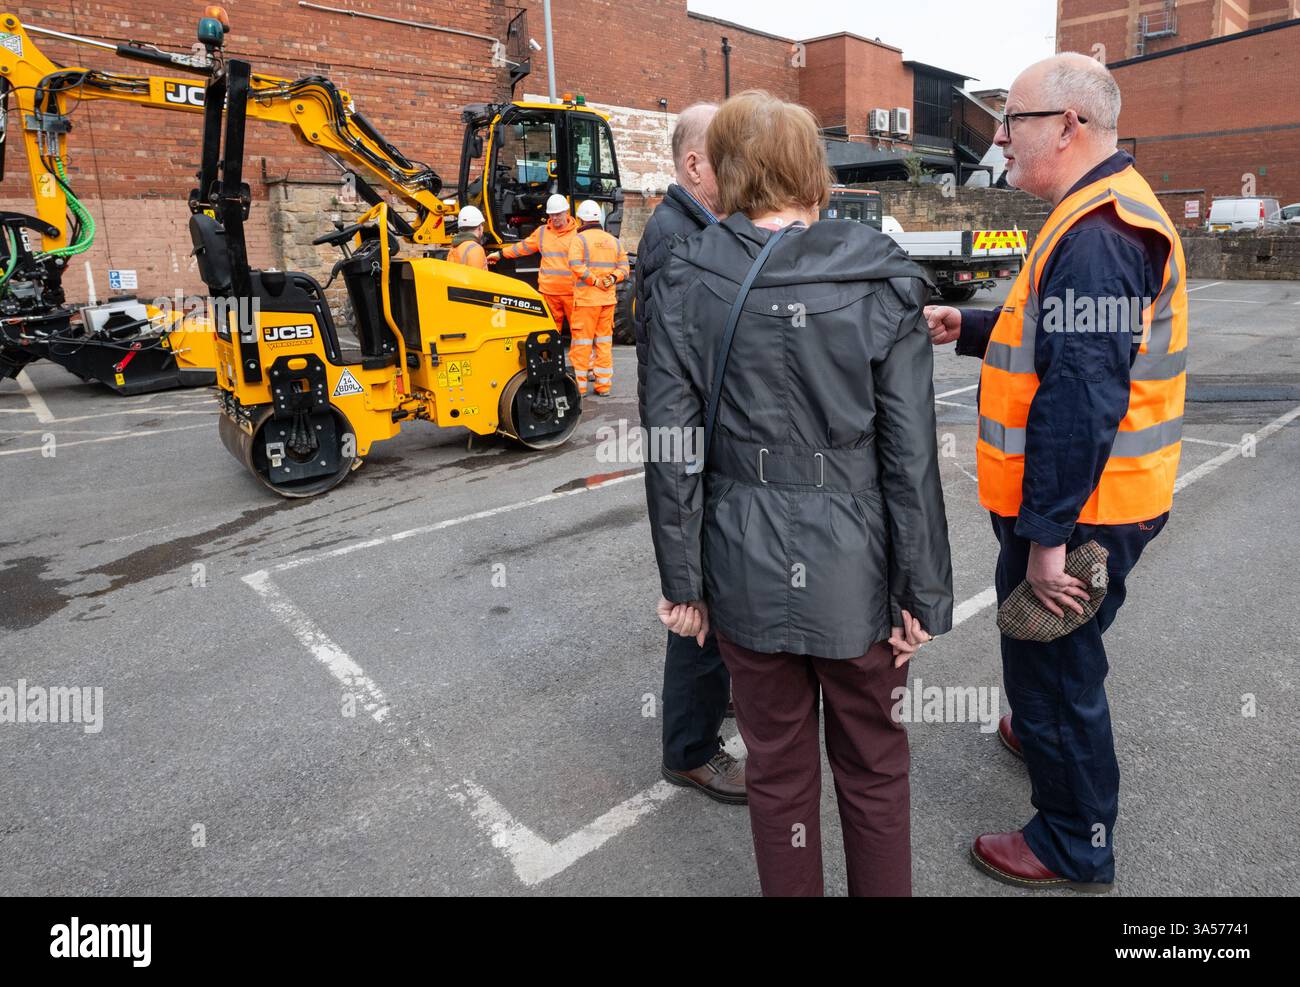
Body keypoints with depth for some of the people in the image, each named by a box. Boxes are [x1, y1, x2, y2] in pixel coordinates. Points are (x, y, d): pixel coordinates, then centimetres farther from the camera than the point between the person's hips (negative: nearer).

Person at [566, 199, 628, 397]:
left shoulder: (579, 239, -6)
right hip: (608, 299, 5)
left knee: (582, 341, 2)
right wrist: (612, 279, -6)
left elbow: (576, 265, -21)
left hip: (586, 298, -5)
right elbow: (623, 268, 8)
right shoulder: (613, 241, 12)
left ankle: (580, 385, 5)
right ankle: (604, 383, 16)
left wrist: (595, 281, -15)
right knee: (604, 340, 13)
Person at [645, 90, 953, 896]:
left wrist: (683, 580, 4)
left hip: (748, 567, 1)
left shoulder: (687, 285, -6)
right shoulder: (883, 280, -8)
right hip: (856, 569, 0)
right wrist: (923, 594, -1)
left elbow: (673, 454, -6)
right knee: (874, 769, 20)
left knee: (779, 770, 19)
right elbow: (911, 454, -10)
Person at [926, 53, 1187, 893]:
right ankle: (1046, 733, 52)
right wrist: (969, 329, 12)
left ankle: (1076, 846, 24)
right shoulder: (1112, 215, 11)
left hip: (1078, 507, -10)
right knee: (1054, 655, 28)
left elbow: (1079, 402, -28)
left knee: (1051, 662, 5)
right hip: (1093, 499, 10)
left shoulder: (1092, 238, -23)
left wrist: (1046, 535, -26)